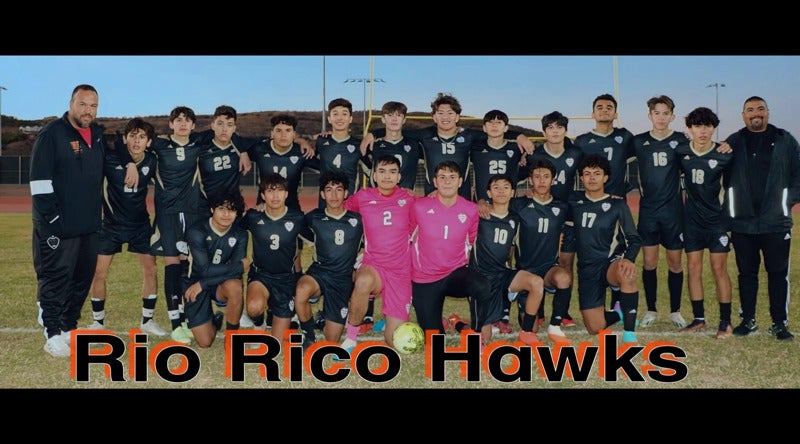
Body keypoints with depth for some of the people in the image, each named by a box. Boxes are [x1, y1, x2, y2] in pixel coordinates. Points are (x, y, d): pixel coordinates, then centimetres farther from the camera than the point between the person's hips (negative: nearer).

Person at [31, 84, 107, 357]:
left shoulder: (98, 134, 10)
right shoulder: (52, 134, -11)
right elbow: (39, 180, -15)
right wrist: (49, 219, -19)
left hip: (90, 225, 7)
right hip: (59, 226, -7)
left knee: (83, 278, 13)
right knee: (54, 280, 0)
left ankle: (69, 328, 26)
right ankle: (53, 336, 9)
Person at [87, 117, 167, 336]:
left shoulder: (152, 162, -9)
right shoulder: (110, 158, -17)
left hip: (140, 223, 2)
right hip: (112, 224, -2)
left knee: (151, 269, 0)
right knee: (99, 272, -2)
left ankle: (147, 320, 15)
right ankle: (98, 322, 16)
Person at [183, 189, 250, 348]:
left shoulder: (240, 235, -10)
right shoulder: (196, 232, -21)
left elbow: (236, 273, -17)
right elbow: (205, 270, -27)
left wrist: (202, 284, -23)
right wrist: (240, 266, -22)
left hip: (222, 283, 2)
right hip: (195, 282, -2)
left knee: (235, 286, -36)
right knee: (205, 342, -11)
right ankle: (214, 320, 25)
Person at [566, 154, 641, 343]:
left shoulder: (617, 204, -2)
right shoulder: (575, 204, 6)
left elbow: (634, 238, -6)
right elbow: (568, 237, 18)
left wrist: (629, 260, -23)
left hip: (611, 263, -3)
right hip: (587, 269, 3)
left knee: (627, 275, -41)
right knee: (595, 328, -1)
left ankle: (629, 333, -29)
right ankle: (619, 312, 33)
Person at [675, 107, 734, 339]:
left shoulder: (724, 155, -12)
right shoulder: (680, 152, -7)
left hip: (717, 218, -2)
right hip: (692, 218, 2)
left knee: (719, 269, -2)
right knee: (693, 267, 4)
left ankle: (725, 322, 6)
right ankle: (699, 319, 14)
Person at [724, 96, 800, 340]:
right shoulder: (733, 143, 6)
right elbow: (723, 176, 9)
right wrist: (732, 204, -1)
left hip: (776, 222, -1)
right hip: (742, 222, 1)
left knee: (778, 273, 3)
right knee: (746, 273, 9)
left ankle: (780, 323, 12)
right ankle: (748, 320, 20)